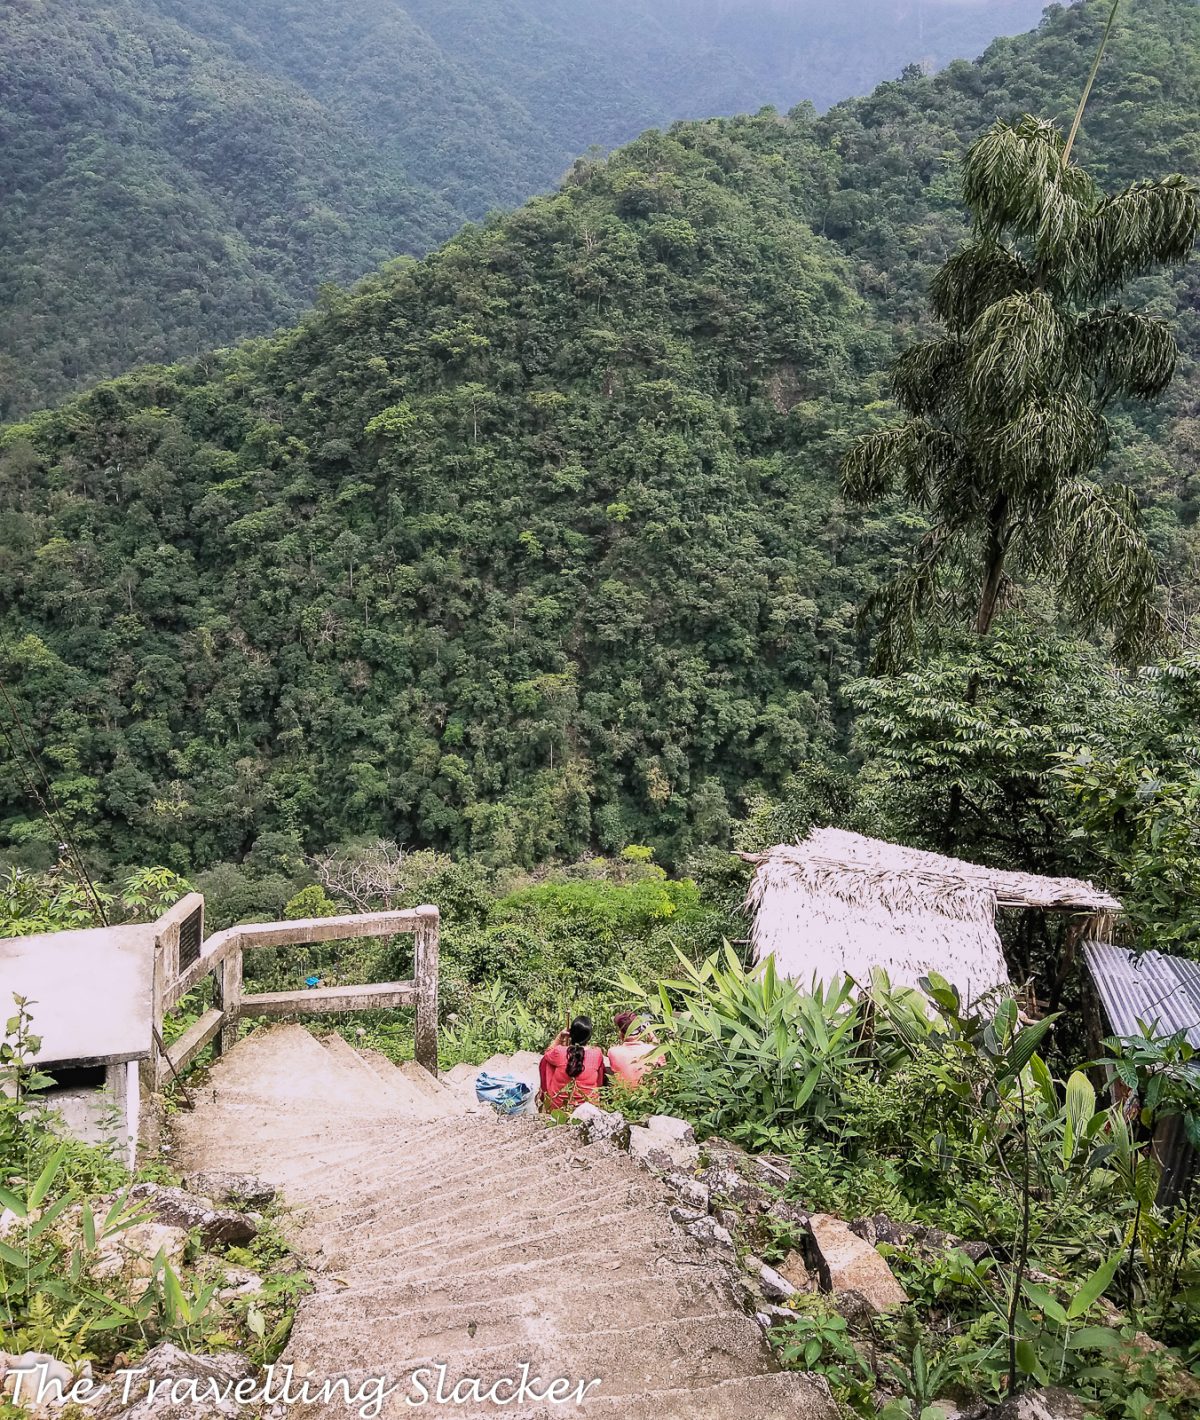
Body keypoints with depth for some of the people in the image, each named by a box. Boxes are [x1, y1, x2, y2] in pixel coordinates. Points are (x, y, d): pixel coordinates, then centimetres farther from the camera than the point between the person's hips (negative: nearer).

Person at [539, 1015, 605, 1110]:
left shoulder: (559, 1051, -18)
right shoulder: (597, 1053, -17)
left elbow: (547, 1054, 7)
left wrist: (560, 1037, 1)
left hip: (557, 1105, -1)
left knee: (546, 1061, 20)